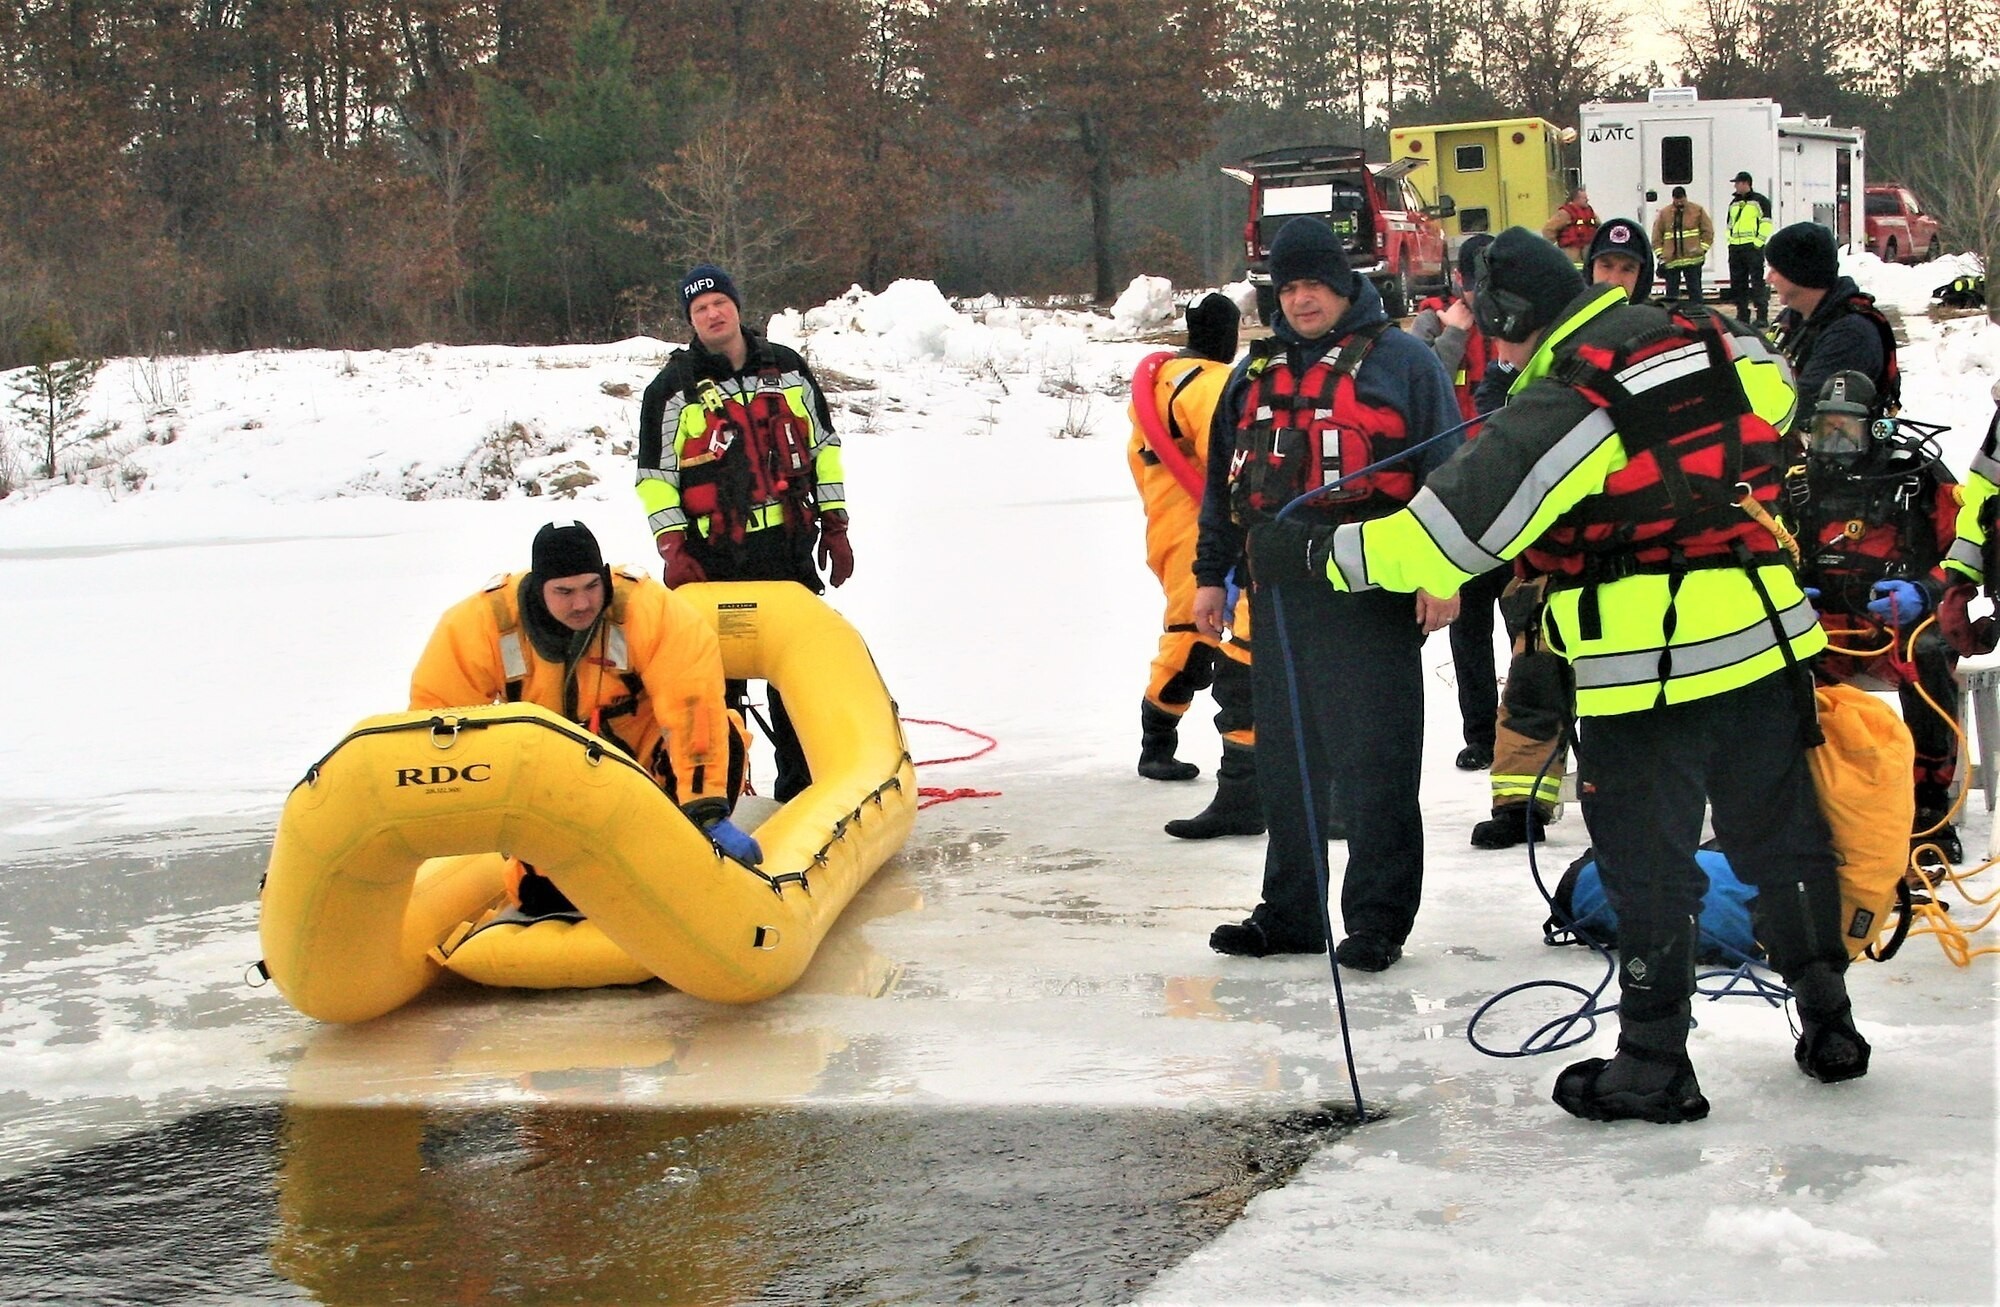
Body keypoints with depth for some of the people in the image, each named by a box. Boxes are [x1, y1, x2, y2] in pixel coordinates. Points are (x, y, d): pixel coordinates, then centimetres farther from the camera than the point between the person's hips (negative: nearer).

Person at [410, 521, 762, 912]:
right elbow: (436, 712, -15)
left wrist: (710, 812, -38)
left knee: (719, 741, -28)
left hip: (644, 755, -1)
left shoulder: (653, 611, -30)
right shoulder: (479, 622, -25)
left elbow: (692, 705, -33)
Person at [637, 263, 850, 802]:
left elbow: (822, 445, 15)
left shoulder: (787, 368, 10)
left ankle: (802, 779, 17)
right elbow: (655, 475, 1)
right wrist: (673, 549, -9)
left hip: (788, 550, 3)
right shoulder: (673, 388, 1)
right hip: (714, 558, -3)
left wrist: (834, 525, 10)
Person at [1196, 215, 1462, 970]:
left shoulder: (1401, 361, 0)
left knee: (1374, 764, -4)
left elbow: (1445, 470, -4)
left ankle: (1377, 920, 3)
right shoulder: (1257, 373, 18)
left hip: (1369, 594, -6)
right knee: (1285, 763, 11)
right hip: (1278, 591, 6)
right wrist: (1211, 575, 19)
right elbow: (1222, 480, 23)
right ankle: (1289, 914, 20)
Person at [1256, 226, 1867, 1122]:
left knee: (1649, 864, 5)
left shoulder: (1559, 410, -15)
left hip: (1650, 670, -6)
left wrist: (1318, 554, -7)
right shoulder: (1715, 344, 5)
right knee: (1783, 836, 18)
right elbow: (1773, 395, 28)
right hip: (1767, 637, 7)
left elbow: (1453, 531, -16)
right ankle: (1829, 1025, 28)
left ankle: (1654, 1064, 12)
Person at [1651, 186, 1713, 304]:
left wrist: (1703, 249, -4)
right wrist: (1660, 255, 1)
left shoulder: (1697, 210, 2)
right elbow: (1657, 236, 7)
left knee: (1695, 290, 1)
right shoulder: (1664, 214, 5)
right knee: (1671, 291, 6)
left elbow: (1708, 231, 4)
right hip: (1671, 260, 2)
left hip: (1693, 258, -2)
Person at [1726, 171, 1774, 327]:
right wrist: (1729, 241, 14)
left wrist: (1759, 241, -14)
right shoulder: (1734, 203, 19)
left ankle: (1762, 317, -9)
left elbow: (1766, 223, -7)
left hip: (1753, 247, -7)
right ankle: (1742, 316, 14)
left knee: (1757, 282, -9)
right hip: (1735, 248, 8)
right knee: (1738, 283, 8)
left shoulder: (1759, 200, -3)